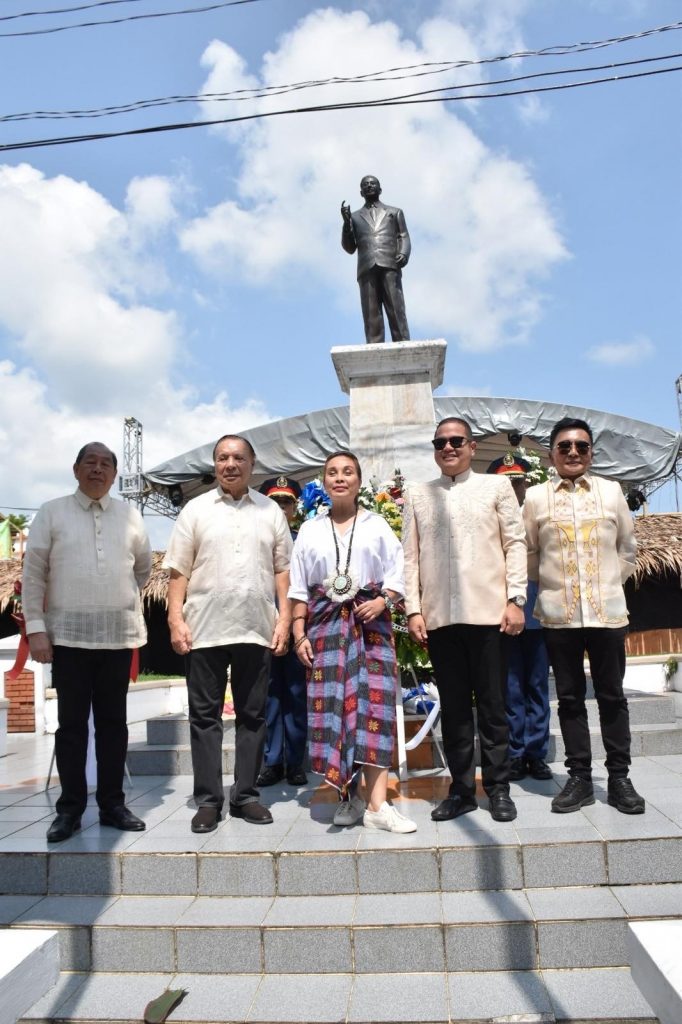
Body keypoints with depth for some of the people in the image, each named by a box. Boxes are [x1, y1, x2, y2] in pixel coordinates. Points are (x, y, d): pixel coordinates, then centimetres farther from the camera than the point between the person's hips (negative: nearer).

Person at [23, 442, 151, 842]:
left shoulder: (130, 515, 7)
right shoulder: (52, 512, 1)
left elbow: (144, 566, 19)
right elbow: (33, 574, -1)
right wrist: (36, 627, -6)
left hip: (119, 634, 2)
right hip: (69, 634, -2)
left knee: (113, 721, 10)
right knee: (72, 723, 4)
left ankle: (112, 803, 20)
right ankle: (70, 807, 15)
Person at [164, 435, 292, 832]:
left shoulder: (271, 511, 9)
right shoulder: (196, 510, 6)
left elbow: (283, 570, 6)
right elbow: (179, 571, 2)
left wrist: (284, 620, -2)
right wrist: (176, 619, -6)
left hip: (257, 630, 1)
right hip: (205, 630, -1)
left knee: (253, 715, 8)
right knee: (205, 715, 5)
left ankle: (246, 795, 20)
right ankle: (208, 800, 15)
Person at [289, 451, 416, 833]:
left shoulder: (377, 525, 10)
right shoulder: (311, 530, 13)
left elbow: (397, 575, 5)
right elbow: (299, 587, 10)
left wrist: (383, 600, -14)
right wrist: (299, 632, 1)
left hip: (371, 620, -1)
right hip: (326, 623, 1)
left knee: (374, 701, -10)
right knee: (332, 703, -4)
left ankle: (377, 804, -12)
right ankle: (349, 795, 8)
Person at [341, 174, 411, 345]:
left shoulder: (394, 212, 27)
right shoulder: (355, 217, 28)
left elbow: (403, 237, 14)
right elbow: (350, 248, 19)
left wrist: (404, 254, -8)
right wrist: (346, 222, 5)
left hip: (390, 265, -1)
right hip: (367, 269, 1)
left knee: (396, 312, -14)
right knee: (371, 317, -11)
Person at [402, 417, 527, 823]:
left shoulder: (496, 486, 9)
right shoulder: (417, 494, 13)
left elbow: (516, 543, 4)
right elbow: (410, 556, 9)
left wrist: (515, 600, -5)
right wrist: (413, 609, 1)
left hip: (488, 612, -2)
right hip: (439, 616, 2)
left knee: (492, 705, 4)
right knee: (453, 706, 7)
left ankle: (498, 788, 16)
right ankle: (461, 789, 18)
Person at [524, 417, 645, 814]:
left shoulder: (612, 491, 6)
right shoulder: (535, 498, 4)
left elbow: (628, 549, 12)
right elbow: (529, 554, 10)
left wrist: (609, 584, 8)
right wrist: (554, 584, 9)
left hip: (608, 612, 0)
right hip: (559, 614, 0)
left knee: (612, 696, 7)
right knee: (570, 698, 7)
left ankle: (619, 778, 18)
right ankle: (580, 777, 17)